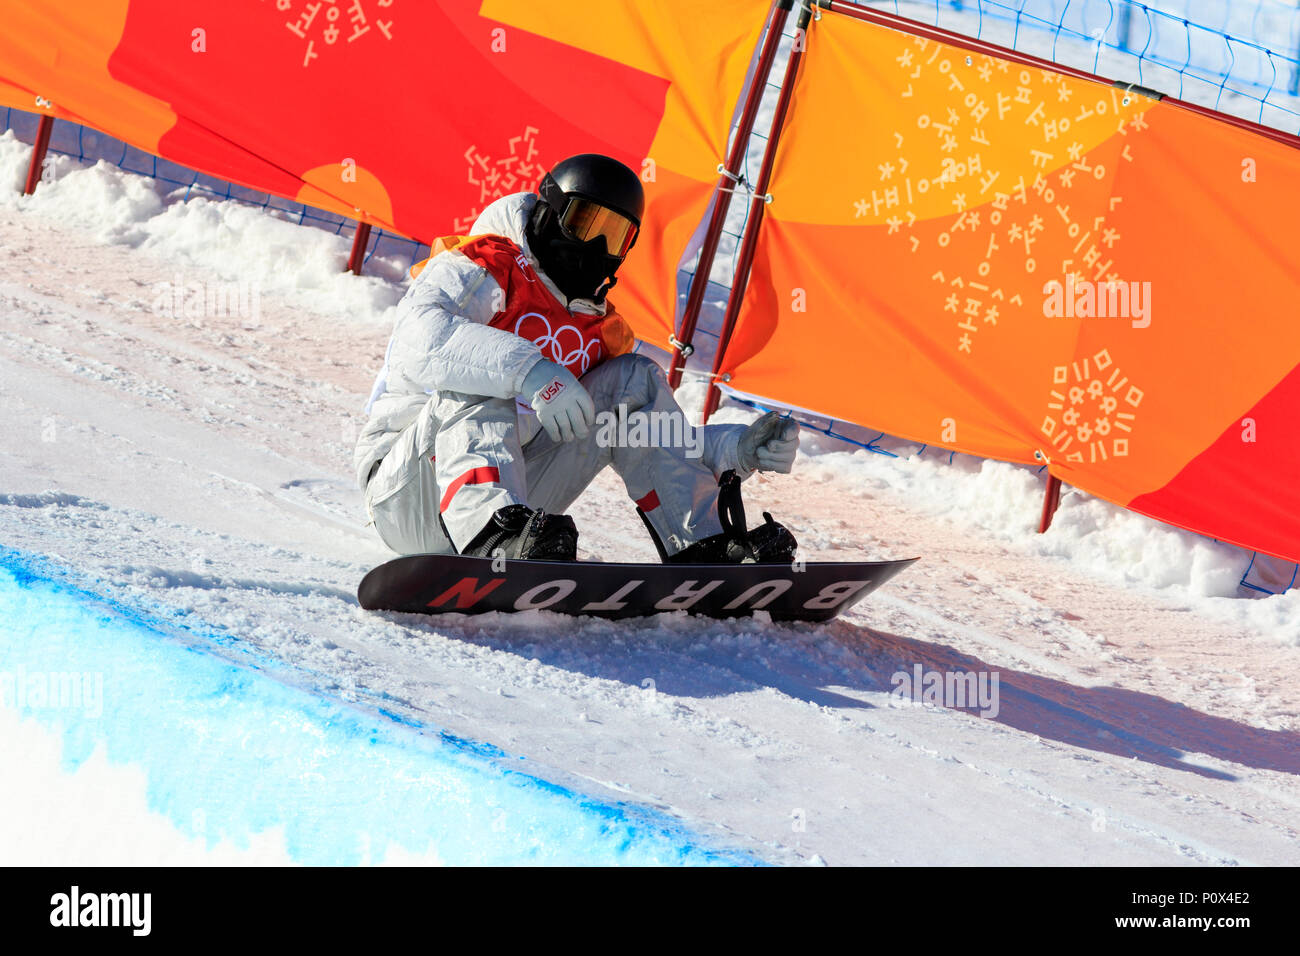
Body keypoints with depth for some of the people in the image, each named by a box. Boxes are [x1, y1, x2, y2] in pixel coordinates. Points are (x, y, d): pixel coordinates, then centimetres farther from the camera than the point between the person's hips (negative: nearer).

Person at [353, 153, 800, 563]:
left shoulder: (602, 334, 16)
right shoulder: (480, 271, -6)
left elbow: (656, 436, 17)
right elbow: (417, 340, -28)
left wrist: (739, 448, -1)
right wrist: (527, 371, -41)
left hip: (509, 482, 6)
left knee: (633, 381, -1)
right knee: (475, 391, -33)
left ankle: (704, 548, -12)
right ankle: (498, 539, -57)